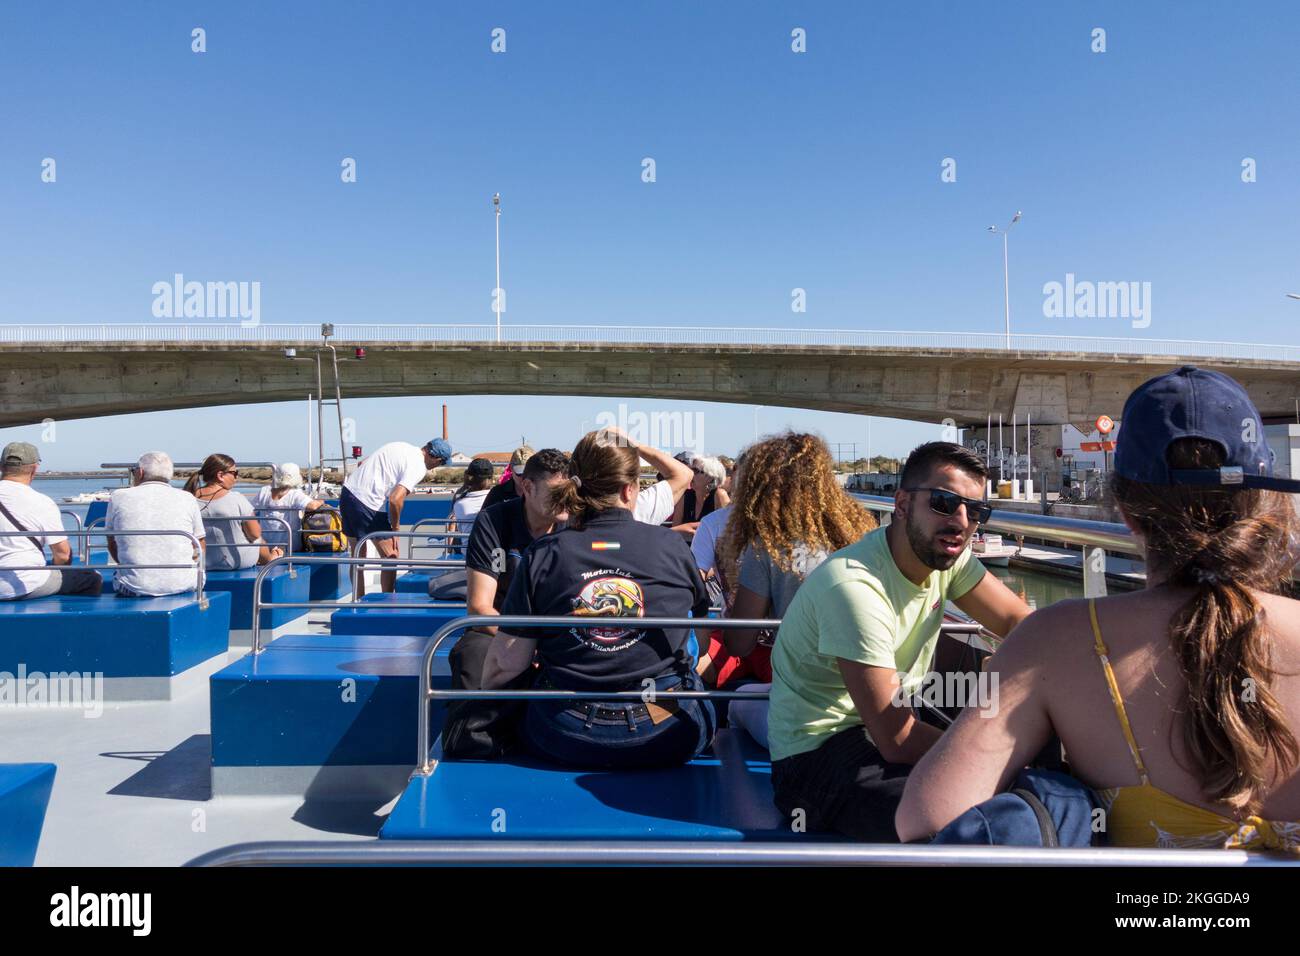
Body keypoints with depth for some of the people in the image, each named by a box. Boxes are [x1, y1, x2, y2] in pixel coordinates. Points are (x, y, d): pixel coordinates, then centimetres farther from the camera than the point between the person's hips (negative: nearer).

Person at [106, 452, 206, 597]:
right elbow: (200, 548, 11)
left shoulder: (119, 497, 5)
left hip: (135, 587, 0)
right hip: (182, 585, 0)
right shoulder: (187, 499, 4)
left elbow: (112, 544, 16)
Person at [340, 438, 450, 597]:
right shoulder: (418, 467, -11)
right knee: (391, 558, 4)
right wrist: (395, 528, -8)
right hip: (367, 503, -9)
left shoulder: (402, 447, 14)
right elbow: (395, 499, -21)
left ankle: (358, 601, 29)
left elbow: (362, 463, 18)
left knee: (358, 556, 19)